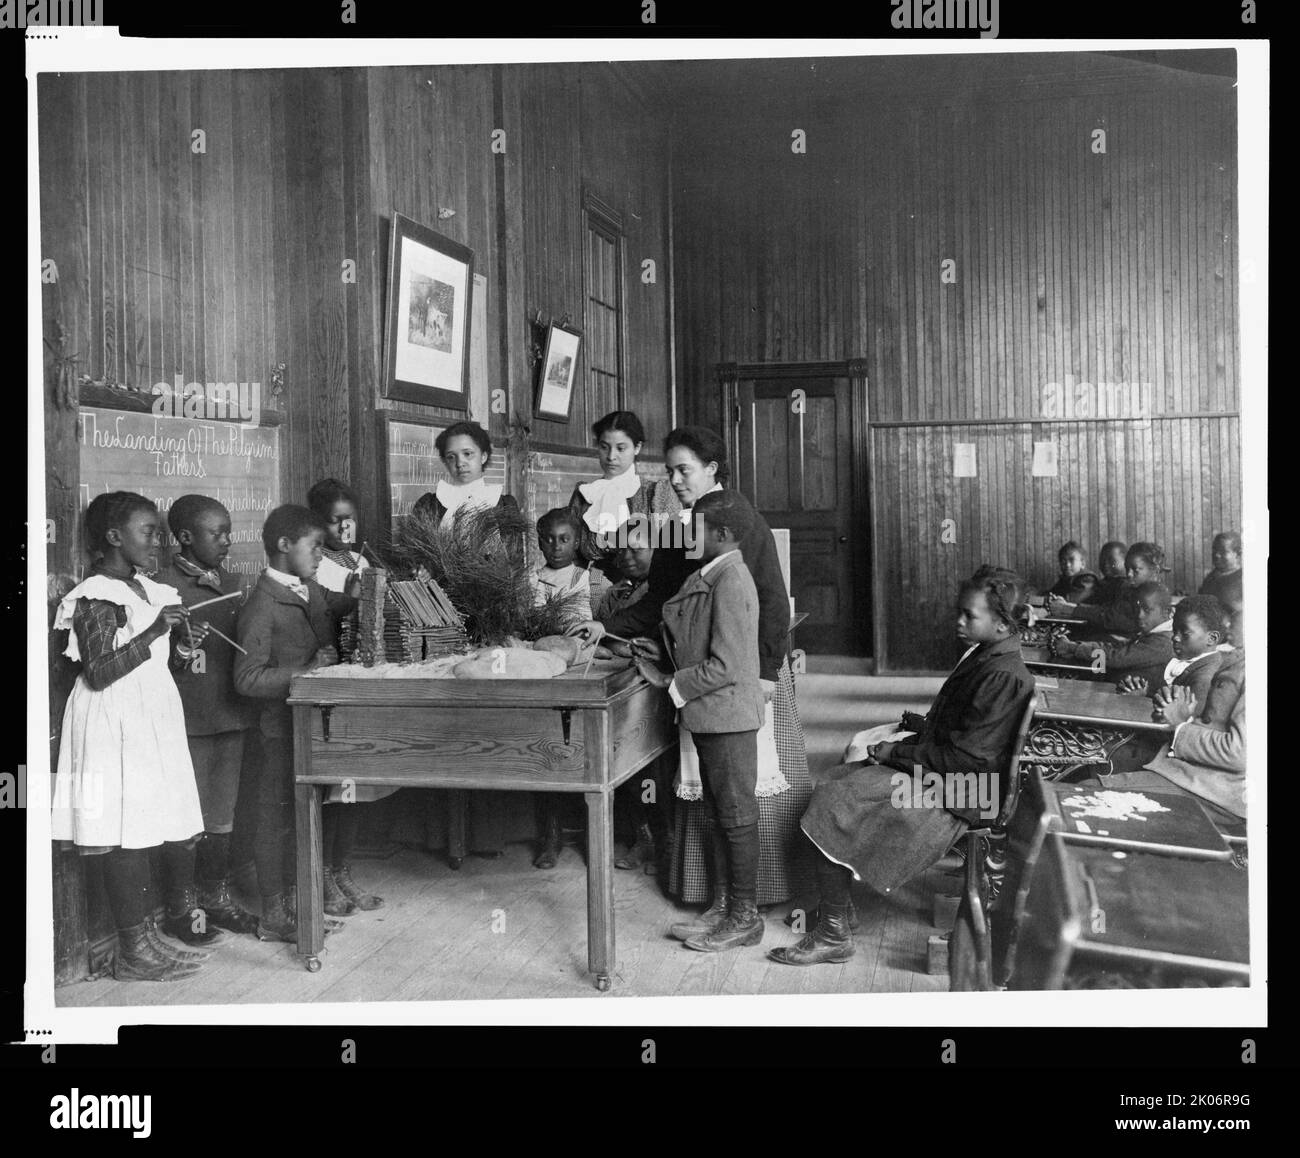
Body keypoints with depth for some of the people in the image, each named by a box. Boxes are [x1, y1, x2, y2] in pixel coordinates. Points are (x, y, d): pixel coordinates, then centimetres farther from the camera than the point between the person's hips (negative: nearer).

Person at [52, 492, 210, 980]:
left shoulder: (148, 591, 14)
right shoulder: (95, 598, -11)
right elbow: (98, 674, -19)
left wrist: (181, 648, 1)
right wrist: (154, 632, -23)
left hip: (153, 721, 8)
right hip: (116, 725, -8)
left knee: (141, 836, 10)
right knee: (125, 838, -4)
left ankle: (144, 938, 17)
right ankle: (133, 951, 4)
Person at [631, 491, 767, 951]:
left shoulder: (730, 582, -19)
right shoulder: (707, 577, 12)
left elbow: (726, 666, -23)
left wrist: (670, 684, -14)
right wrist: (664, 652, 9)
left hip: (728, 716, -10)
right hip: (712, 718, 10)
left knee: (736, 818, 1)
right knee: (722, 818, 17)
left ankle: (744, 919, 13)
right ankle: (738, 912, 28)